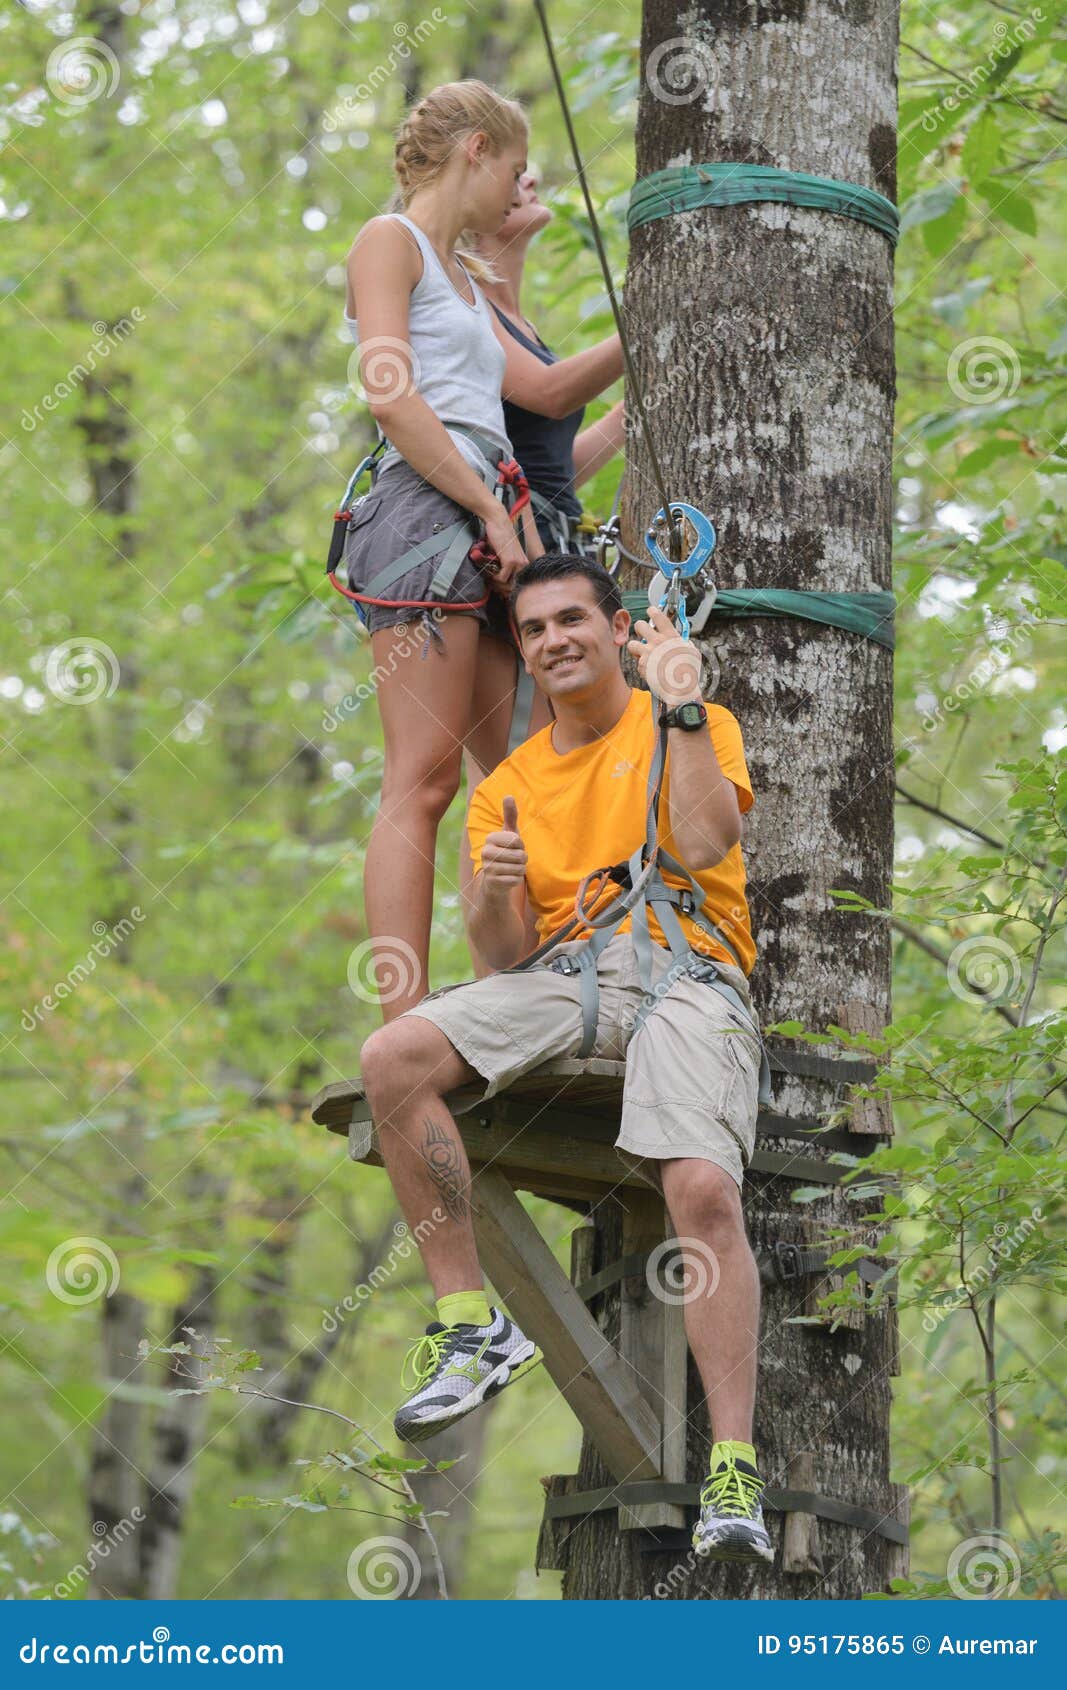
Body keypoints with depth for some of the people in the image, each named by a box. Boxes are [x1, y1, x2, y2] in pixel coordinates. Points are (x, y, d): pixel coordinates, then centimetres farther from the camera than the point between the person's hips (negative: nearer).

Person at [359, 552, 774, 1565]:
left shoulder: (694, 727, 9)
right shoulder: (509, 785, 20)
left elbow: (702, 844, -12)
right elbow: (500, 959, 11)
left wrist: (680, 706, -12)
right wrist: (494, 890, -11)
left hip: (686, 968, -4)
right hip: (564, 976, 4)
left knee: (704, 1189, -30)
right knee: (392, 1060, -24)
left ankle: (733, 1472, -31)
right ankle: (469, 1325, -18)